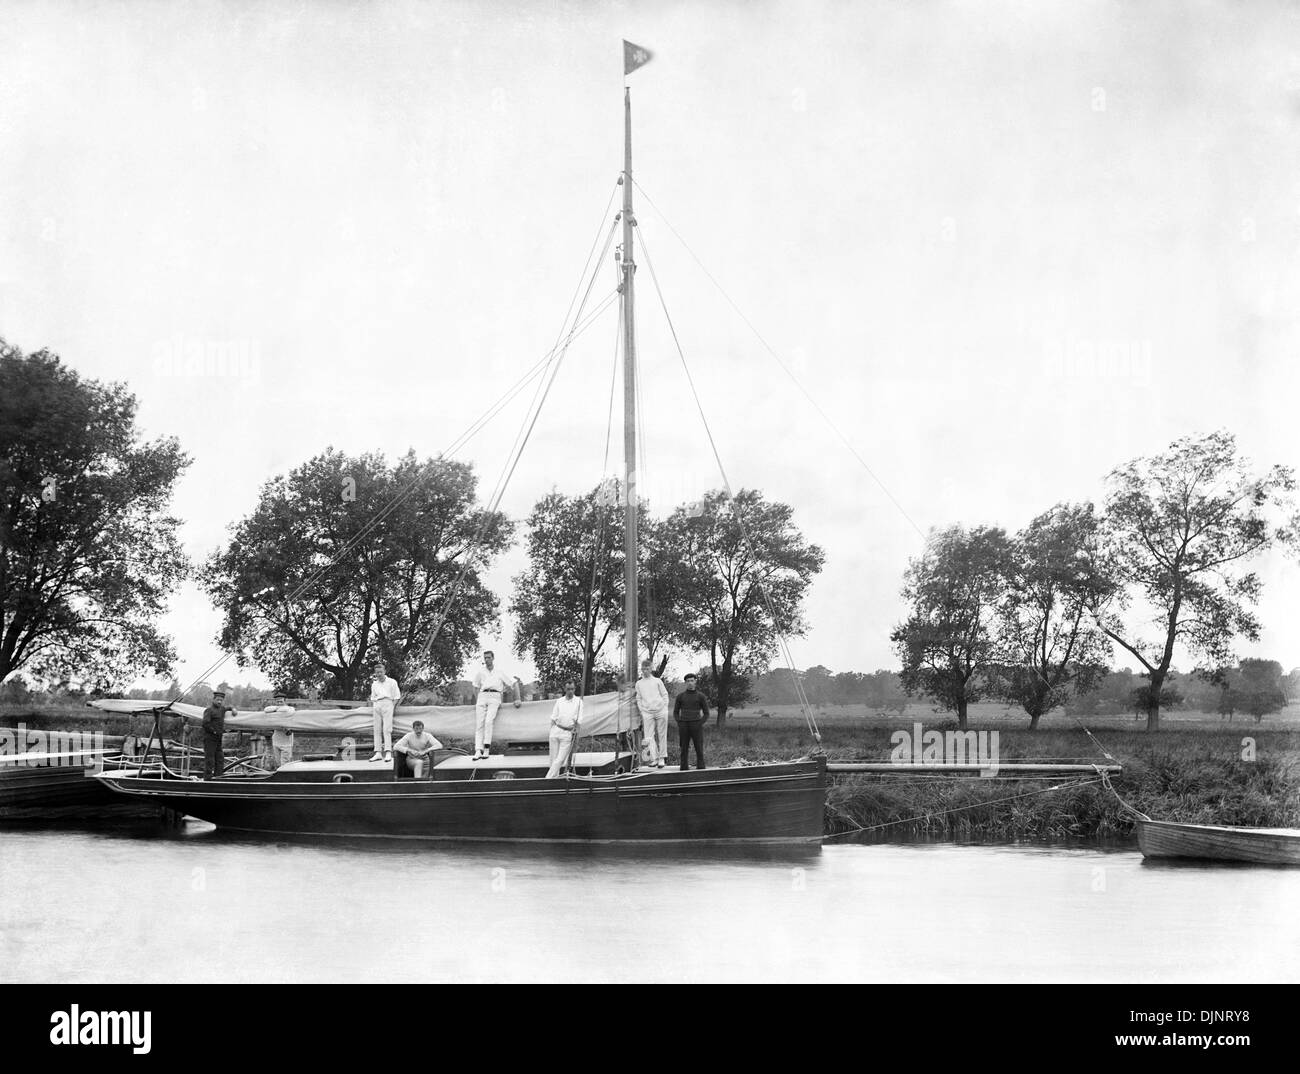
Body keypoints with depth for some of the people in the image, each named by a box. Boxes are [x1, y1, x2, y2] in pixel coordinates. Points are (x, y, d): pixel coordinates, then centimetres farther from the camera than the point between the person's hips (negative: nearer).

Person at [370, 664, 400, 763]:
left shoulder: (392, 682, 9)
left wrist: (392, 707, -4)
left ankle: (388, 753, -21)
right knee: (377, 729, -2)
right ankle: (378, 753, -3)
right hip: (377, 705, 5)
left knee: (387, 729, -14)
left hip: (387, 704, -5)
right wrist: (373, 708, 9)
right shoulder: (374, 685, 20)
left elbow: (397, 697, 6)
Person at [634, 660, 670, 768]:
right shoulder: (639, 683, 14)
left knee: (662, 735, -2)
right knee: (649, 736, -10)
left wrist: (665, 708, 2)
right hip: (647, 712, 1)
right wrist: (641, 711, 6)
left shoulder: (657, 681, 10)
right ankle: (654, 759, -13)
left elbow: (665, 695, 11)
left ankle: (662, 758, 4)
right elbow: (638, 699, 16)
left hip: (660, 711, -1)